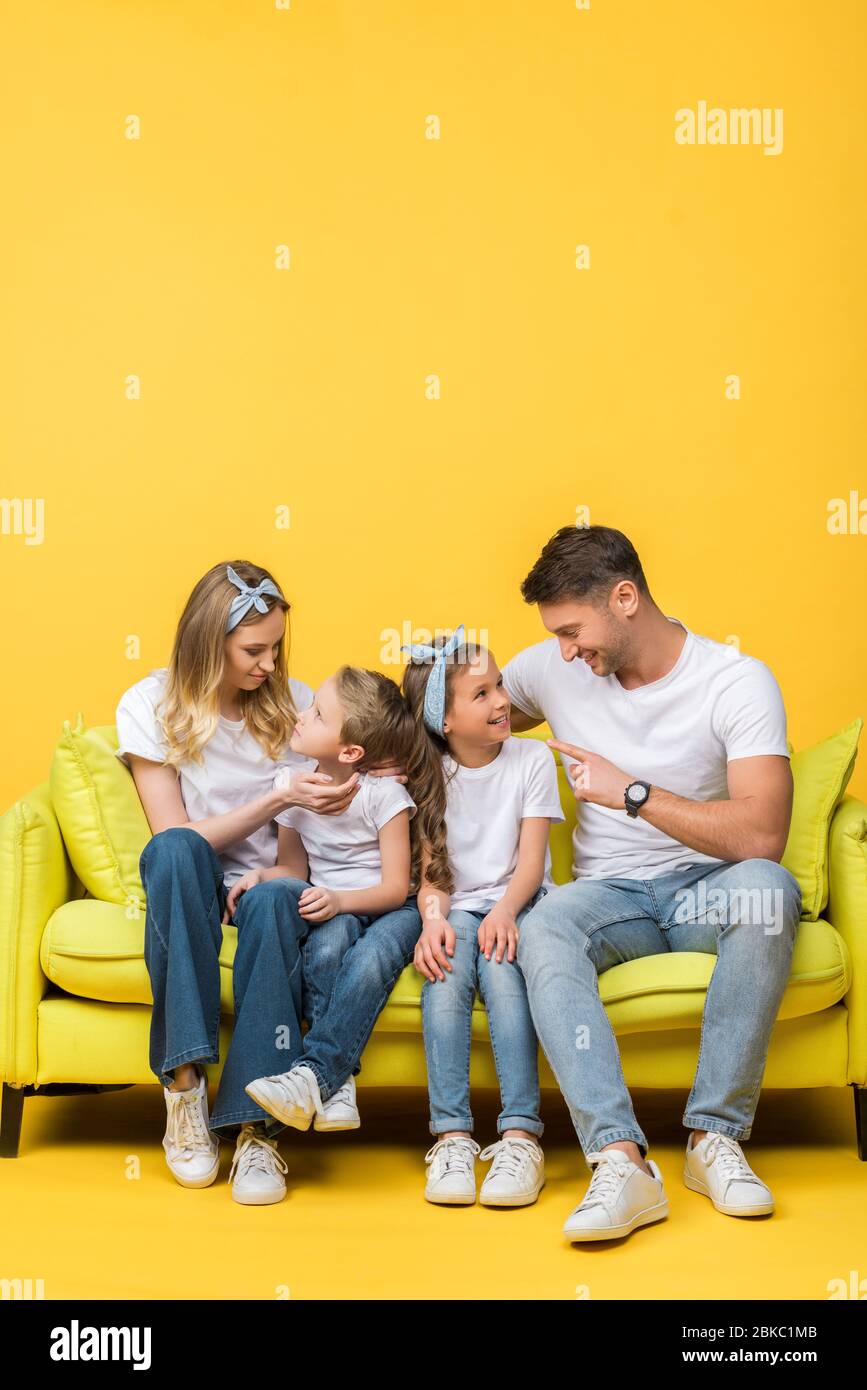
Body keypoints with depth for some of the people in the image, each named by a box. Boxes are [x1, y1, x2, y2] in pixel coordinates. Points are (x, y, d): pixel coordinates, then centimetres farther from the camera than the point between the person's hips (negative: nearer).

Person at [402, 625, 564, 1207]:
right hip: (458, 909, 1)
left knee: (501, 964, -32)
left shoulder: (532, 759, 3)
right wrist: (434, 920, -21)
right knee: (445, 970, -30)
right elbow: (431, 873, 1)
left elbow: (532, 862, -4)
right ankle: (452, 1136, -31)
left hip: (519, 904, -1)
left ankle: (520, 1136, -33)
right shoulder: (431, 778, 6)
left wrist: (505, 912, -23)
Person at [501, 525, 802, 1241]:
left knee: (769, 887, -37)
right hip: (612, 892, 2)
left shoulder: (737, 681, -11)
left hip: (706, 886, -2)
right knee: (543, 927, -33)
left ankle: (715, 1134, -28)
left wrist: (632, 792, -20)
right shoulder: (549, 670, 2)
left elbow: (761, 837, -23)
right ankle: (622, 1159, -42)